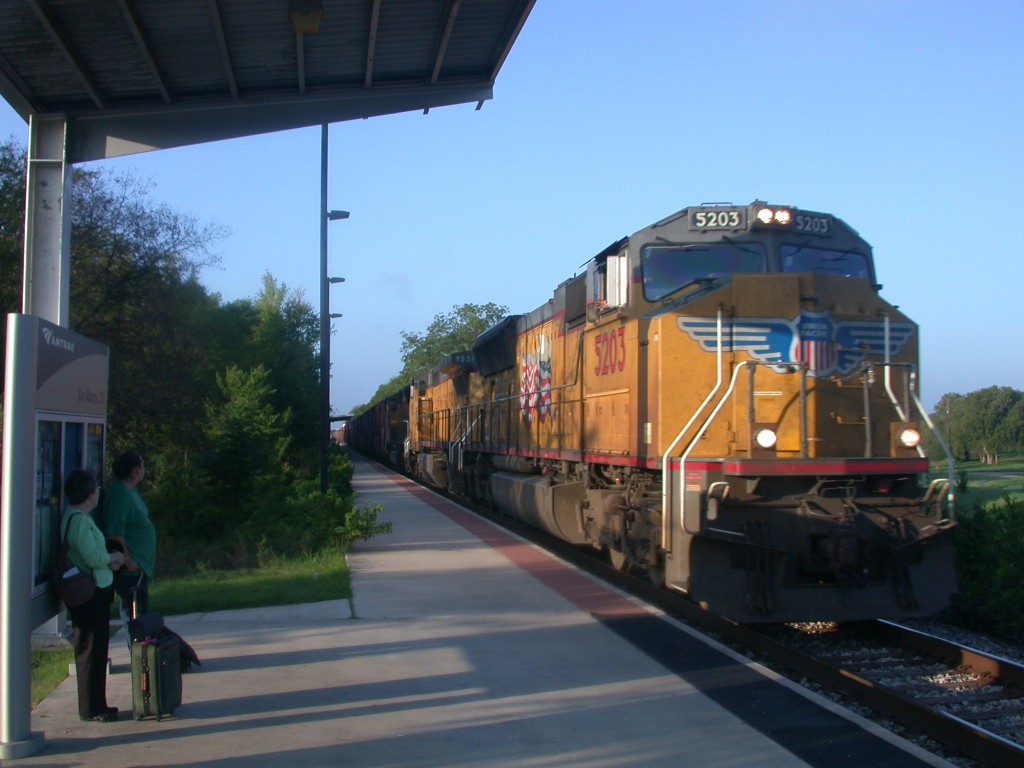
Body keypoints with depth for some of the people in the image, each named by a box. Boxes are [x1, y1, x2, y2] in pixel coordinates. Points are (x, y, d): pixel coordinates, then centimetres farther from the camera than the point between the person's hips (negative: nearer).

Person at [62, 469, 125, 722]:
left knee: (96, 650, 15)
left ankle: (96, 705, 24)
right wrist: (113, 558, -5)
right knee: (90, 651, -2)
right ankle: (91, 709, 6)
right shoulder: (78, 520, -18)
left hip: (96, 593, 10)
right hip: (89, 594, -10)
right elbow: (93, 557, -23)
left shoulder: (81, 517, 15)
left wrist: (109, 558, 1)